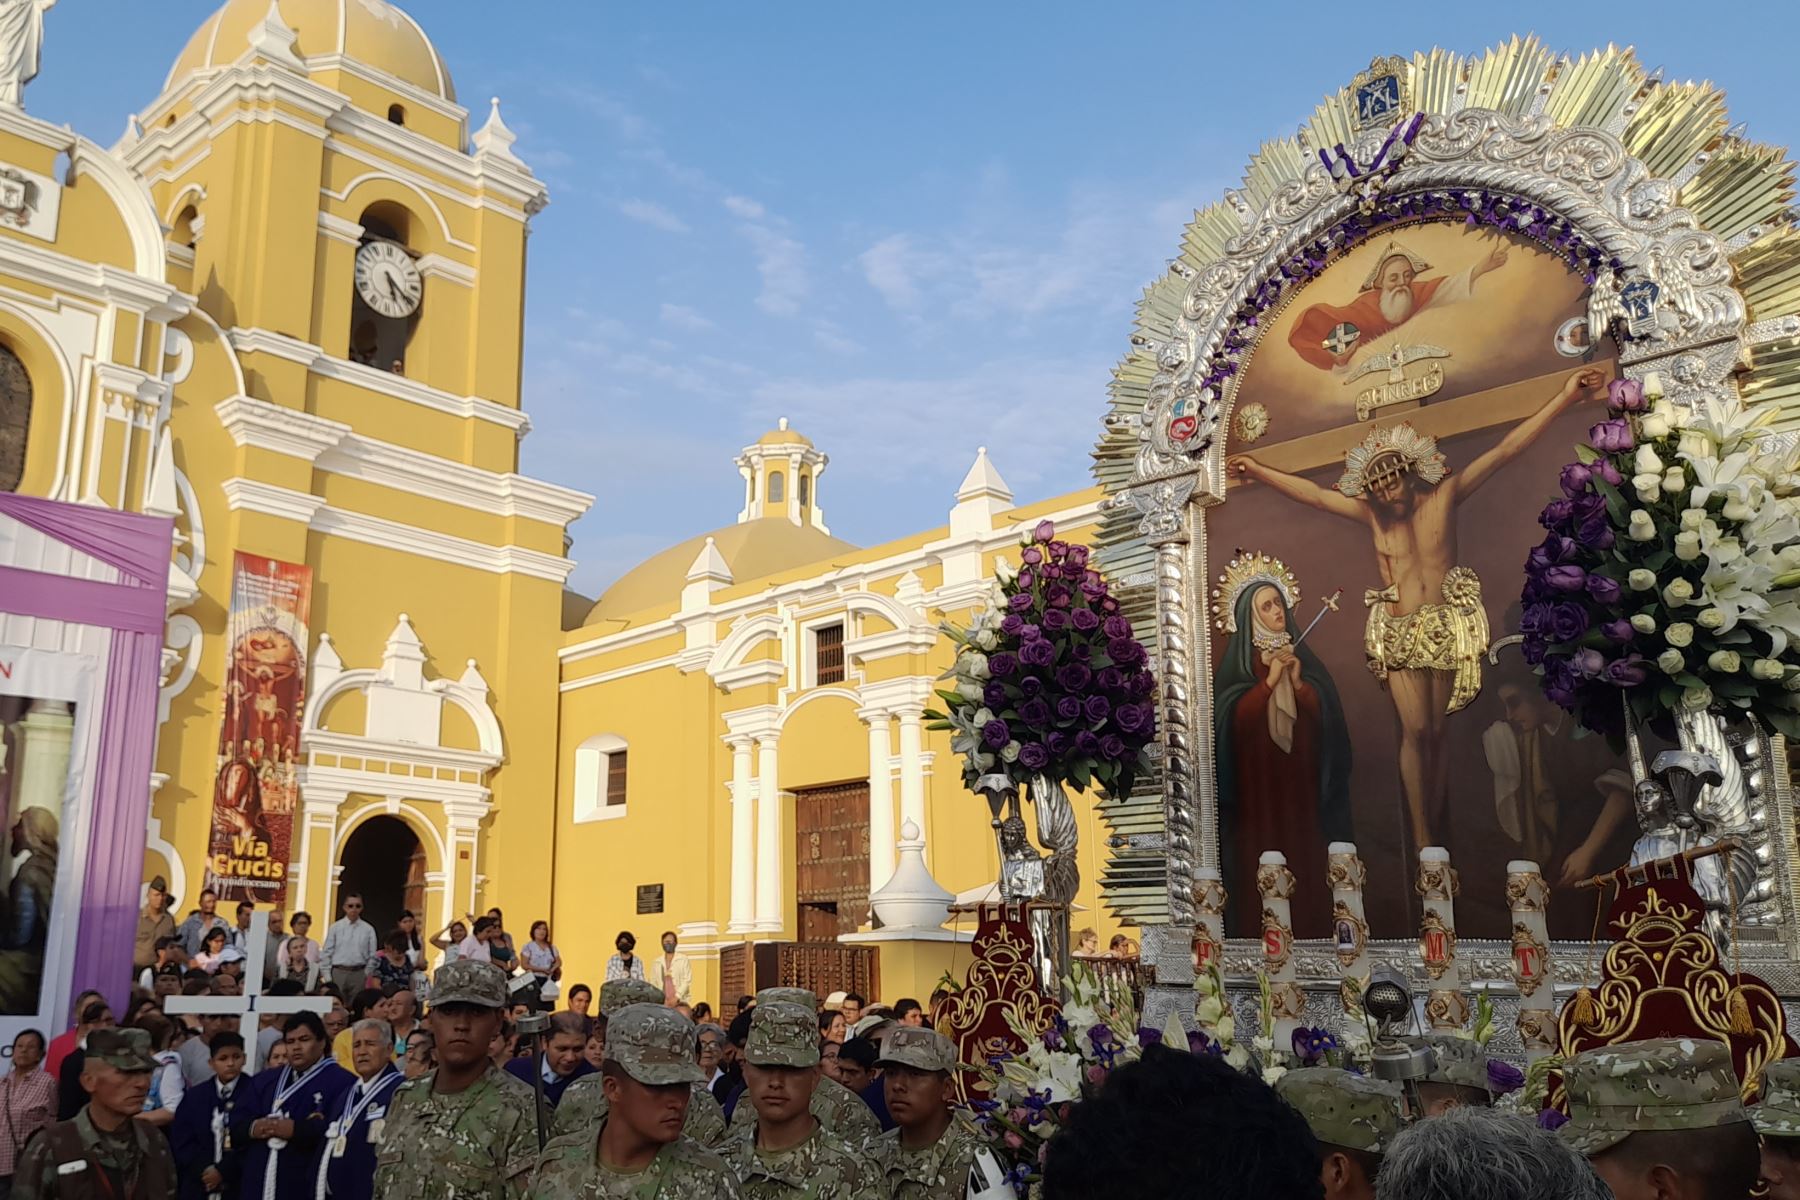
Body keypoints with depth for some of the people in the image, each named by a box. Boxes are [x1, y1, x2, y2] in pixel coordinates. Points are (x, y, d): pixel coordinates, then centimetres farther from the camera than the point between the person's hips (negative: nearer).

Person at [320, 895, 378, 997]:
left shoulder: (368, 929, 3)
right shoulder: (335, 927, 3)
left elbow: (372, 956, 5)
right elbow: (326, 953, 4)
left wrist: (367, 975, -1)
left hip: (359, 974, 0)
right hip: (338, 973, 0)